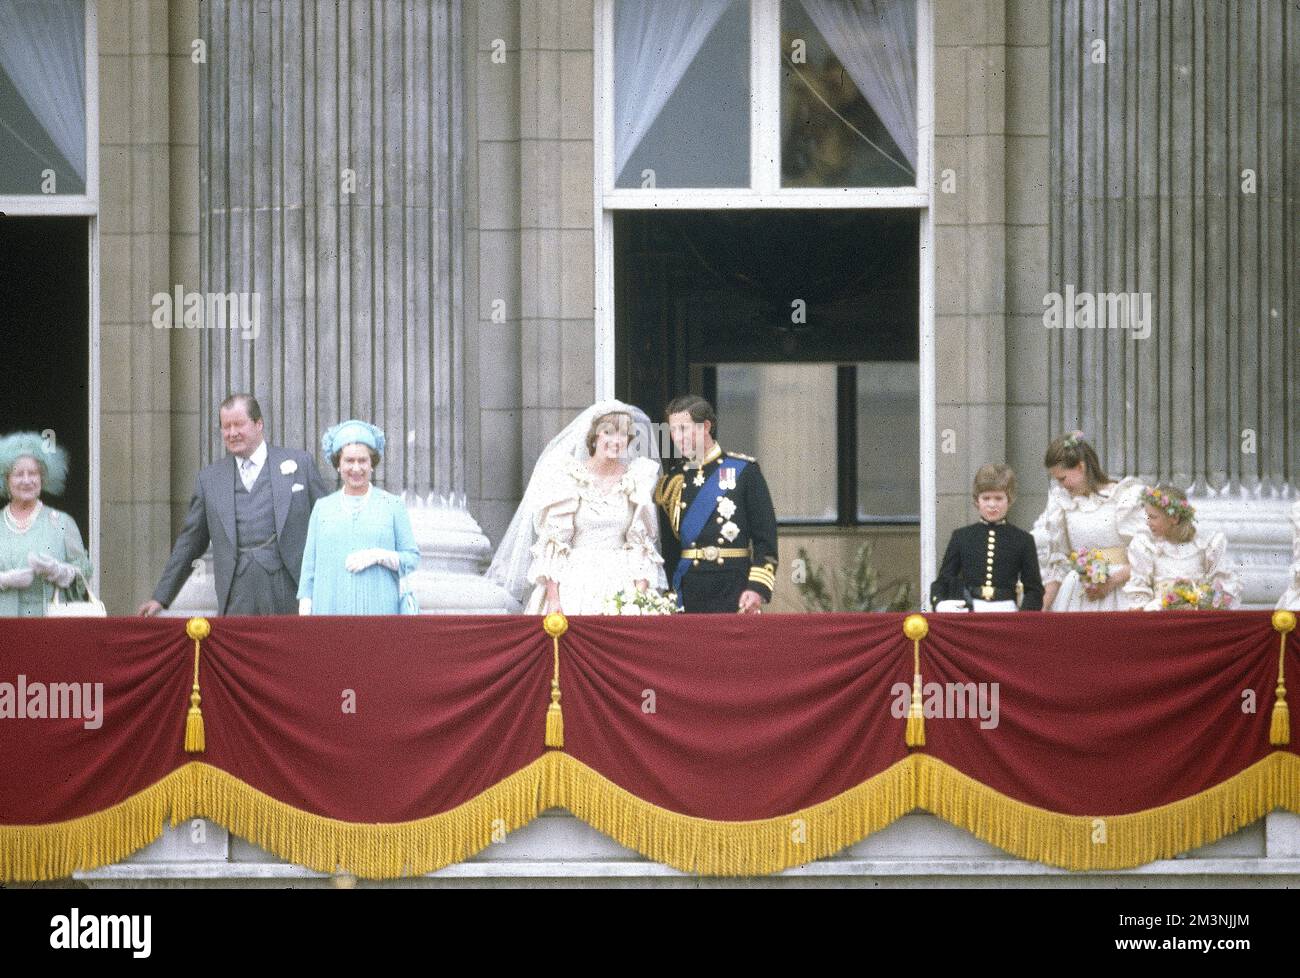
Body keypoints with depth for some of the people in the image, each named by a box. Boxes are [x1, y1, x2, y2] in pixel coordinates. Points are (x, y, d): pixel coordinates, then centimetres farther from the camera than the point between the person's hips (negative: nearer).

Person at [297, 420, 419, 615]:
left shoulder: (393, 505, 8)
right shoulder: (323, 508, 13)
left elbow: (412, 559, 7)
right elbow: (309, 565, 12)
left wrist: (379, 556, -10)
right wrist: (305, 608, 4)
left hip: (379, 609, -2)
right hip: (330, 610, 2)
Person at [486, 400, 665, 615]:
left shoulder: (635, 481, 9)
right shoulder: (570, 478, 0)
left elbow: (641, 543, 8)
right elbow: (553, 540, -2)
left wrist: (641, 596, -3)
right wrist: (552, 596, -9)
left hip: (621, 584, 2)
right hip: (576, 582, -2)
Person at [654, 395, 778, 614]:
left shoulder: (743, 470, 0)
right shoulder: (672, 480, 11)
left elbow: (765, 536, -3)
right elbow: (667, 545, 14)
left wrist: (758, 588, -11)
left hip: (734, 589, -3)